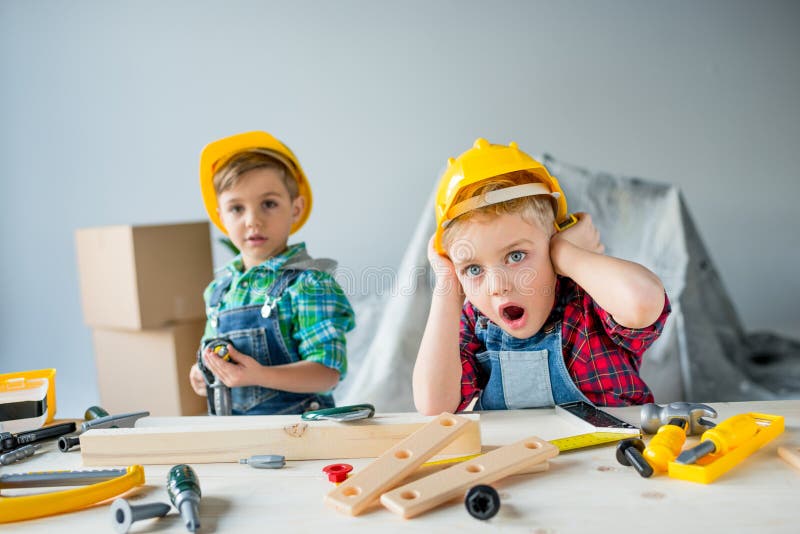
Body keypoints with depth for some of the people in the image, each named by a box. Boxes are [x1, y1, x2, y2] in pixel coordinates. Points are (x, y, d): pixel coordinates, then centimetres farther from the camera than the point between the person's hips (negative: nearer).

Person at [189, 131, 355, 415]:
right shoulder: (219, 288, 11)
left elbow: (328, 371, -14)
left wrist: (260, 375, -25)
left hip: (296, 422, -7)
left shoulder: (308, 284, -8)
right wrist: (202, 374, 6)